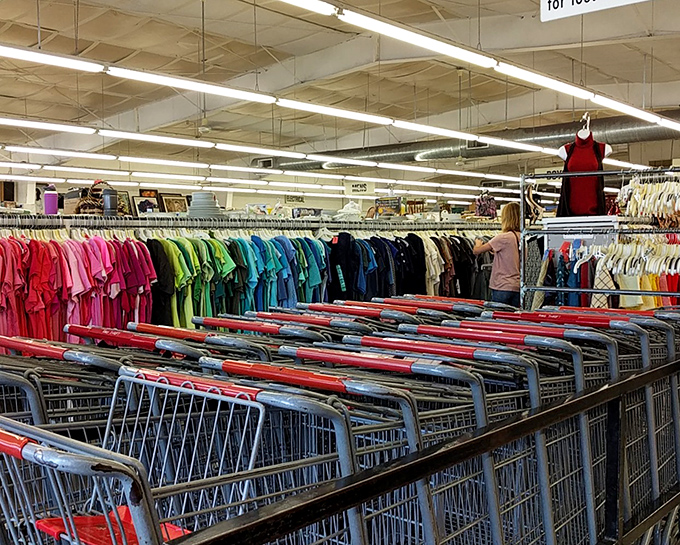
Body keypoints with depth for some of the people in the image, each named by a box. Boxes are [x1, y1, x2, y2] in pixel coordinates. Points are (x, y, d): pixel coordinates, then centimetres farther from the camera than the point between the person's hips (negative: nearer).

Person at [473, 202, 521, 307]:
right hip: (517, 288, 7)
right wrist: (494, 251, 23)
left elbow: (476, 251, -9)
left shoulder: (503, 237, -14)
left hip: (502, 288, -6)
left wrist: (478, 243, 13)